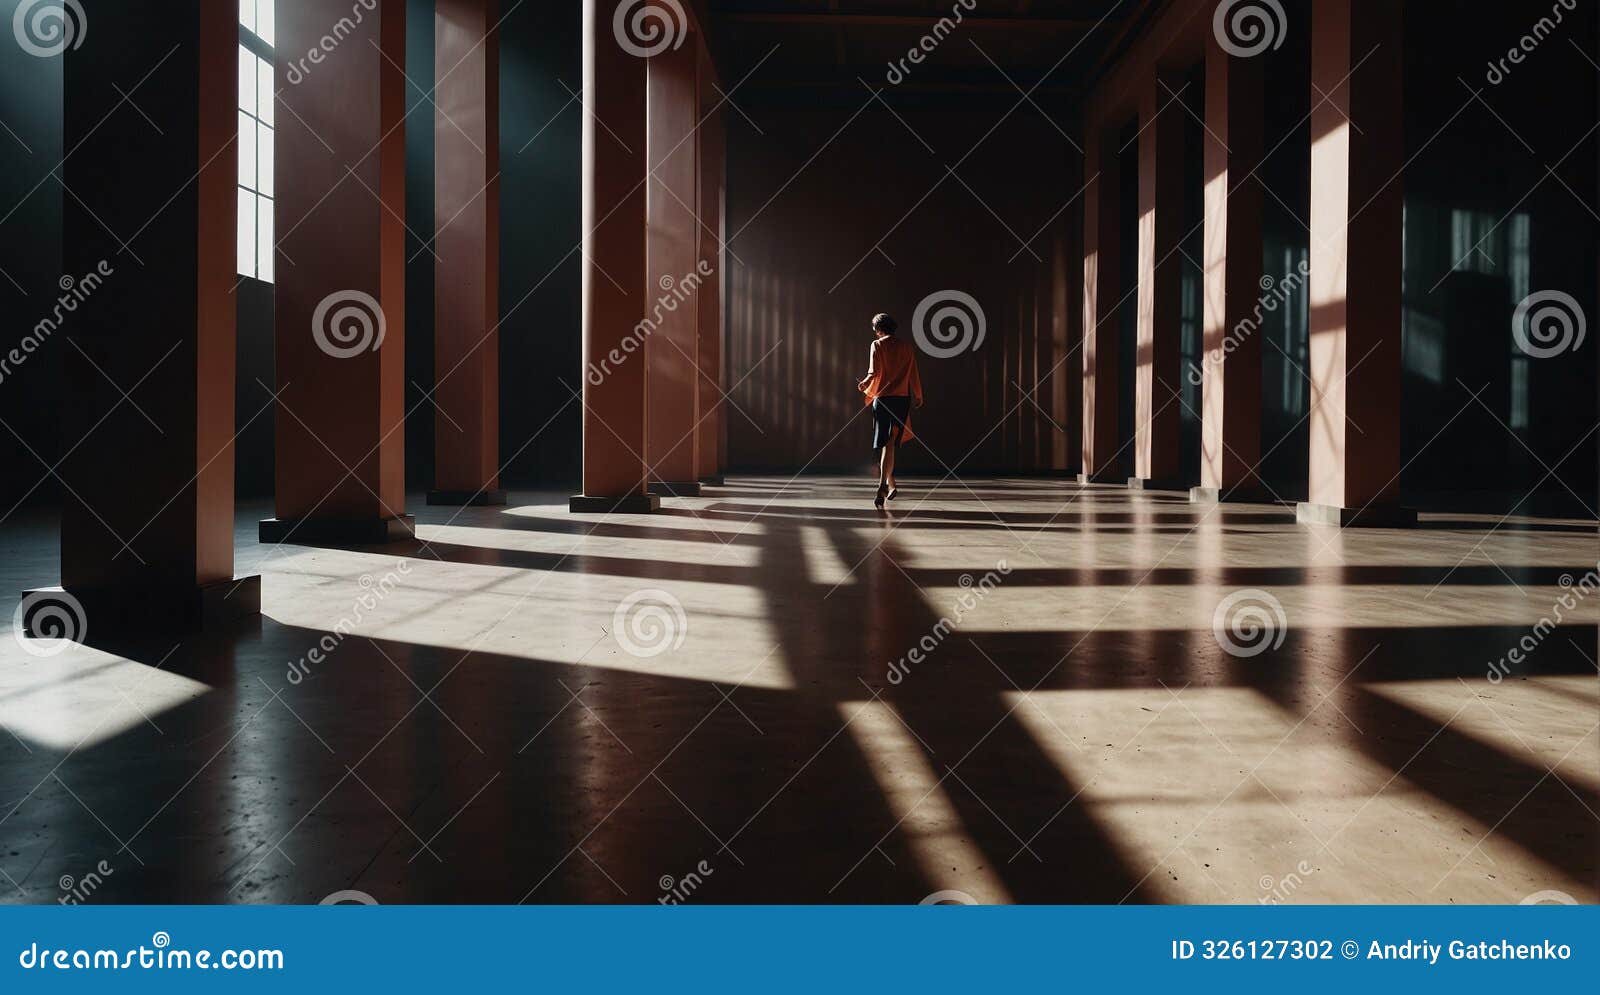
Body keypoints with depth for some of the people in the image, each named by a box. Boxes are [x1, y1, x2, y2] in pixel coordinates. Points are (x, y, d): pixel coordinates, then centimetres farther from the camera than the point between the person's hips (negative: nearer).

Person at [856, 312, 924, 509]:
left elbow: (874, 373, -11)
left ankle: (890, 484, 11)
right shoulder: (907, 347, 6)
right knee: (891, 443, 5)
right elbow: (914, 375, 7)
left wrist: (864, 385, 8)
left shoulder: (877, 345, -2)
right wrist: (918, 397, 21)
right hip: (902, 399, 2)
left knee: (884, 443, 9)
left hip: (882, 399, -2)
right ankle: (884, 485, -5)